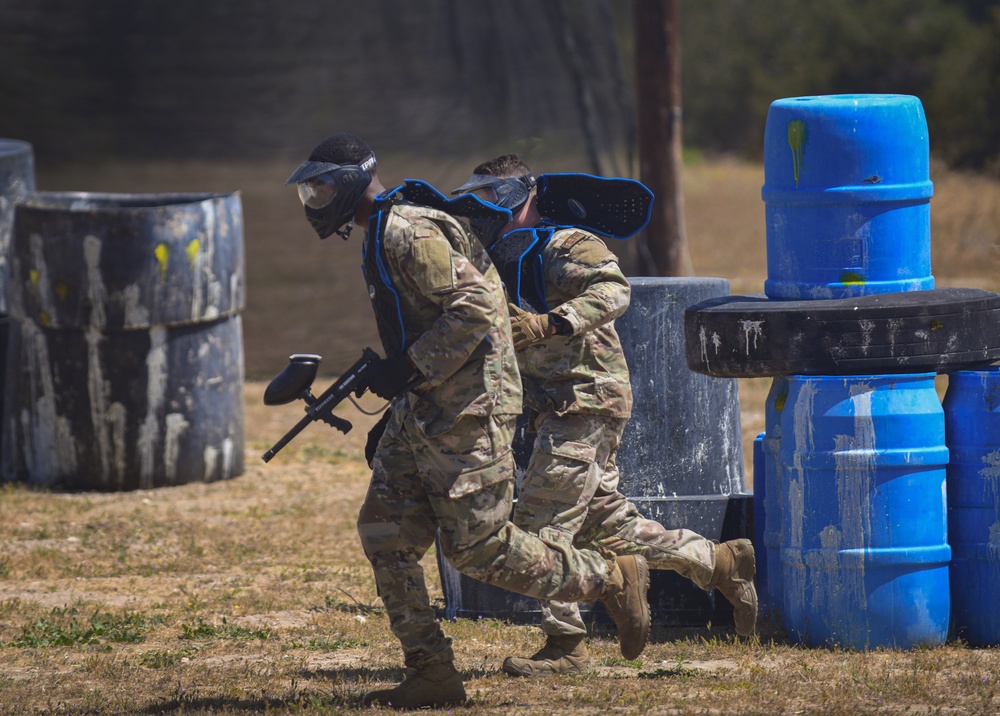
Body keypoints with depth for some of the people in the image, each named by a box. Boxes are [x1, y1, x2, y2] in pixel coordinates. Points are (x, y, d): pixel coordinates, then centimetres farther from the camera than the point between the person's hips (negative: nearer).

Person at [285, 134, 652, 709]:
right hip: (423, 412, 10)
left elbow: (476, 305, -25)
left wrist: (408, 367, -22)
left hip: (467, 409, -10)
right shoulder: (380, 233, 16)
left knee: (479, 544, -7)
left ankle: (612, 580, 8)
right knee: (386, 533, 4)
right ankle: (432, 676, 5)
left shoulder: (409, 231, -17)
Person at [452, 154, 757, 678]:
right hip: (559, 410, 10)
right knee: (610, 526, 13)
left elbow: (613, 290, -27)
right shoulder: (508, 257, 18)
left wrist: (548, 323, -36)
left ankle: (565, 646, -5)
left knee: (541, 523, -10)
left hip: (587, 396, -10)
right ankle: (723, 563, 22)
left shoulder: (566, 245, -11)